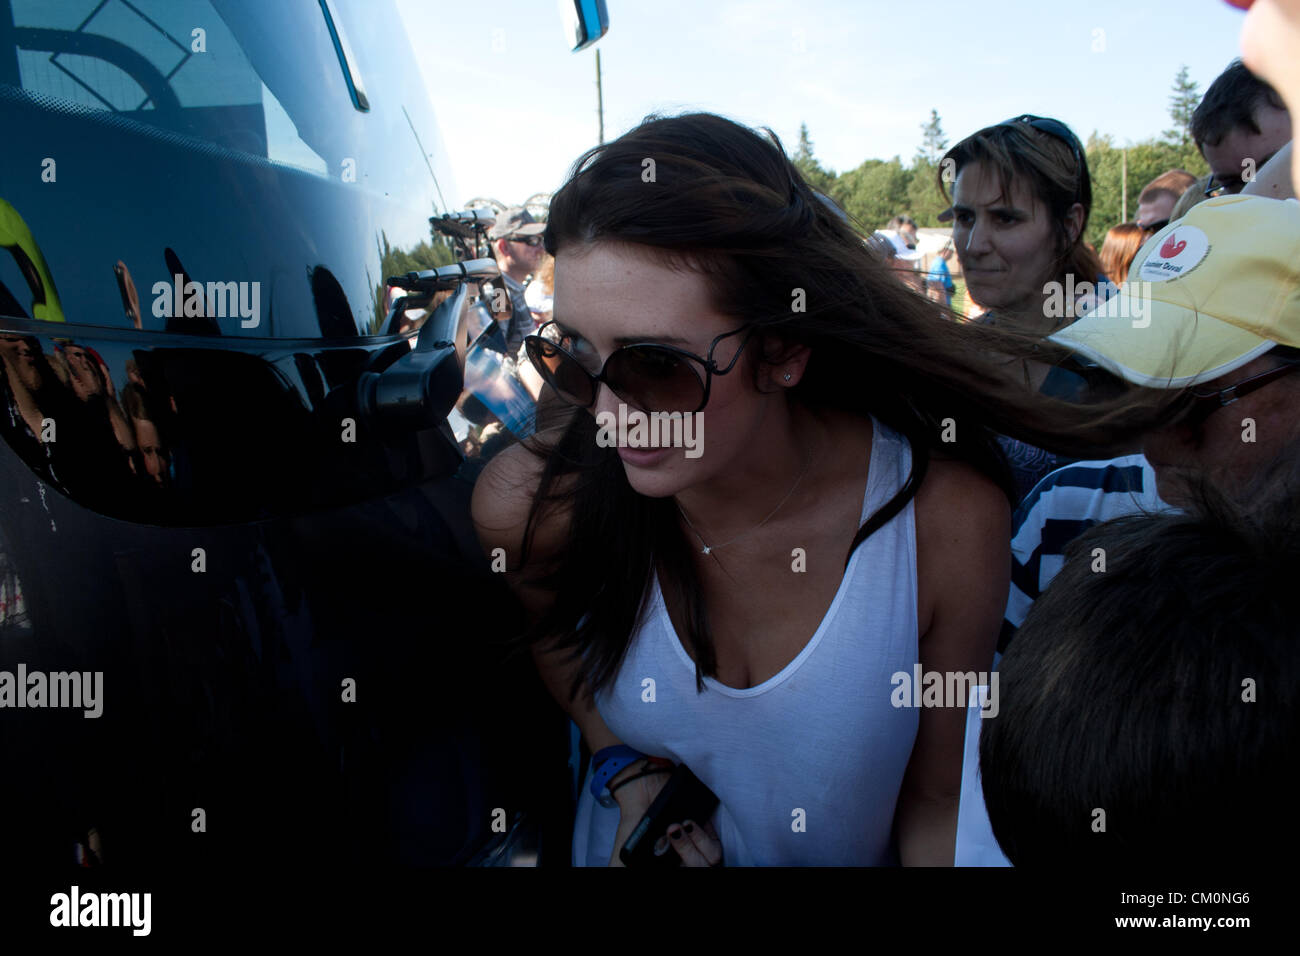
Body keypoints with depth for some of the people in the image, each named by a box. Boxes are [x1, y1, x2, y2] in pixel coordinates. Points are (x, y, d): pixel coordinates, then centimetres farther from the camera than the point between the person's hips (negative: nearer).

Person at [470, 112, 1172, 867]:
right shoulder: (528, 503, -25)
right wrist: (621, 764, -13)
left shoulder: (949, 521, -28)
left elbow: (937, 805, -15)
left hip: (861, 853, 0)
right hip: (624, 844, 1)